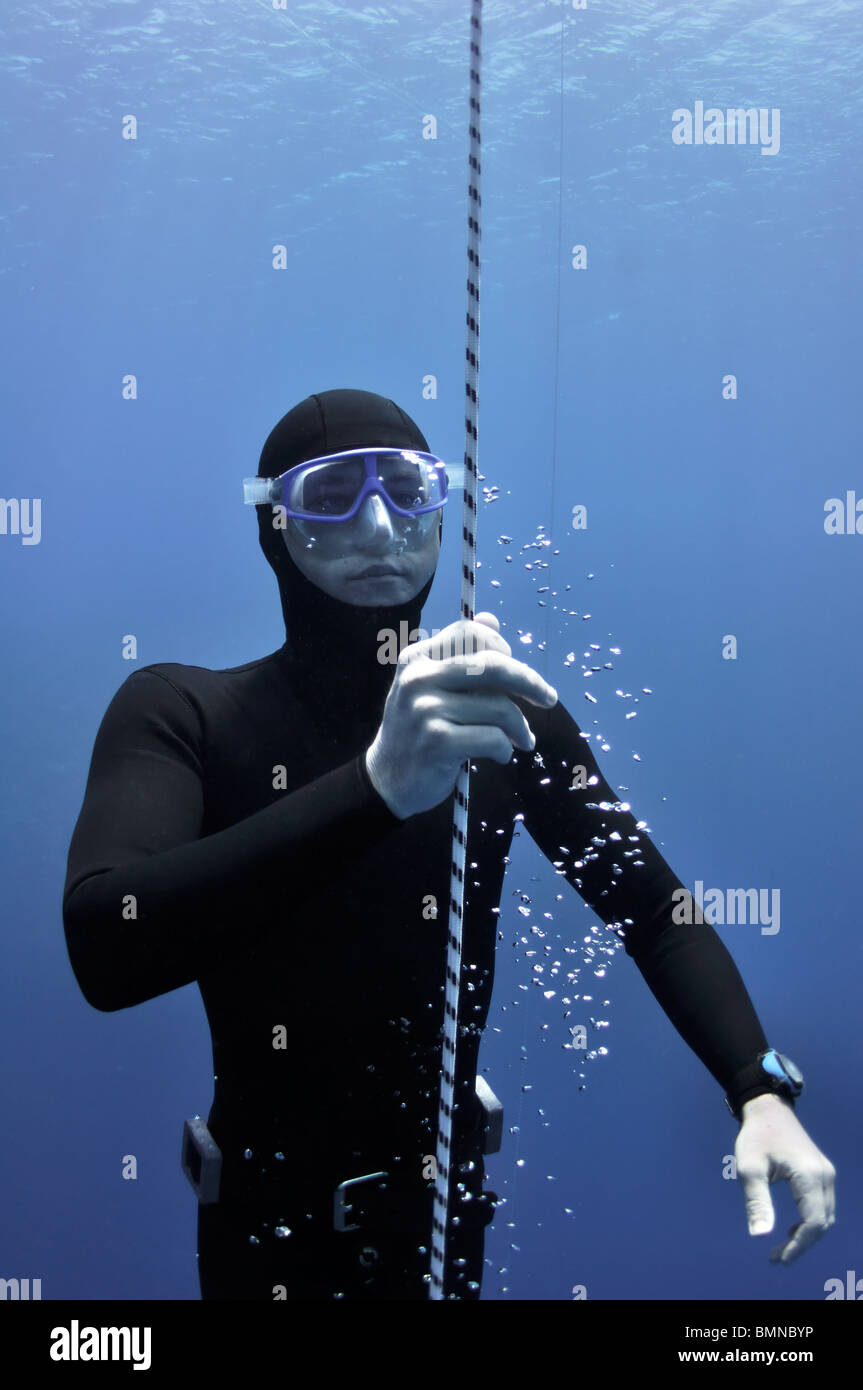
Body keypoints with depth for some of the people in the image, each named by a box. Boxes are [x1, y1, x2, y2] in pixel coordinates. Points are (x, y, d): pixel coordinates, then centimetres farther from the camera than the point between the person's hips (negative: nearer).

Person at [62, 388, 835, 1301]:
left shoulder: (503, 712, -8)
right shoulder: (180, 712, -17)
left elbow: (653, 907, -3)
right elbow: (106, 949, -34)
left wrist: (760, 1091, -20)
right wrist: (377, 784, -46)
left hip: (447, 1204, 2)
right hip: (270, 1224, -2)